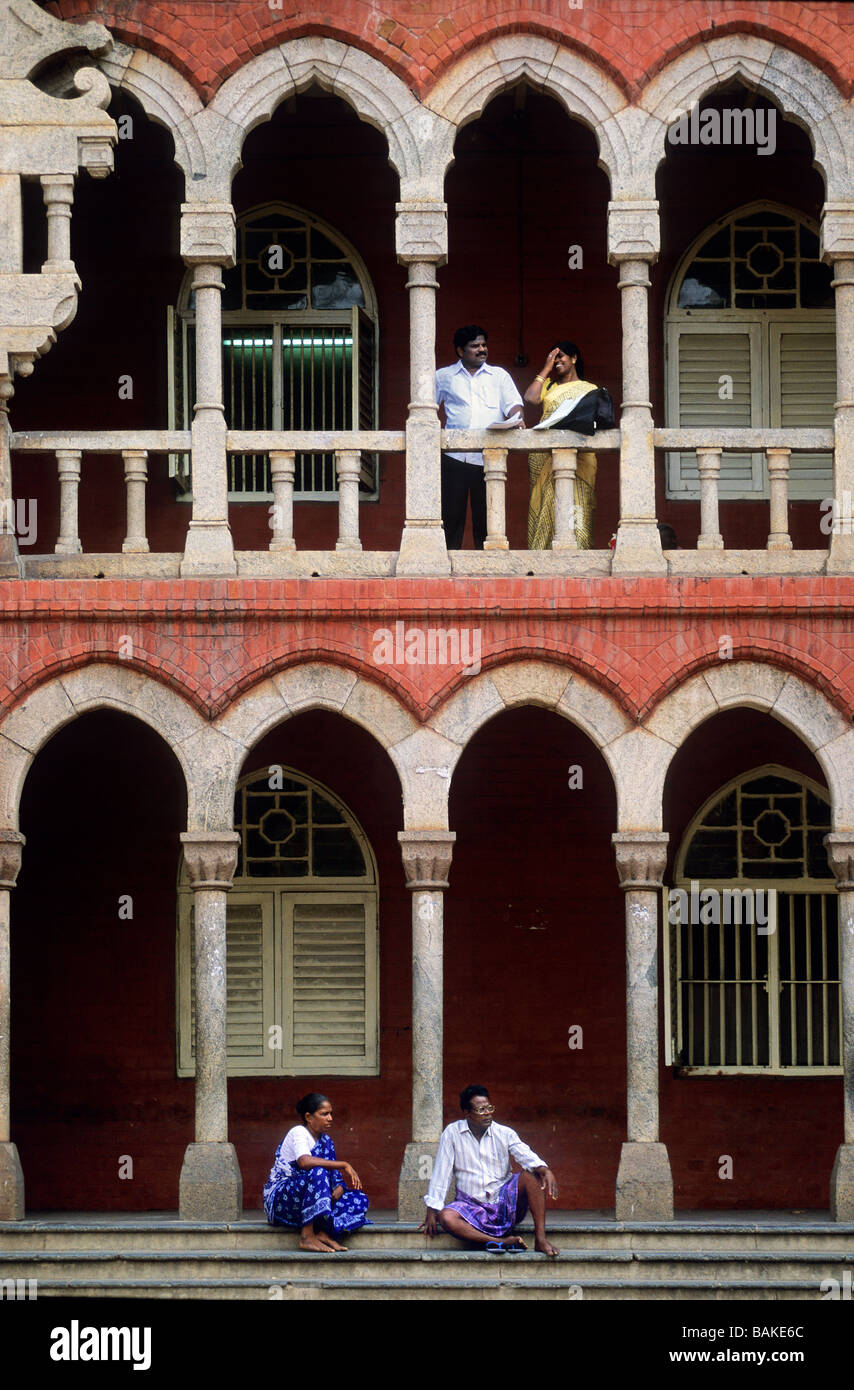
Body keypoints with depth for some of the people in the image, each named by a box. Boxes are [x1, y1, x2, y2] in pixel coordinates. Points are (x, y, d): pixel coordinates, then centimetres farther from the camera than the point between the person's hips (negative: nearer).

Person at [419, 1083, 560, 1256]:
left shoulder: (505, 1134, 3)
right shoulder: (452, 1133, 0)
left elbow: (527, 1157, -11)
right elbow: (441, 1174, 0)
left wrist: (545, 1170, -34)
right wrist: (432, 1211, -3)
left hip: (504, 1202, 1)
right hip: (471, 1206, -1)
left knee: (531, 1176, -25)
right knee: (446, 1218, -33)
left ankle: (540, 1239, -30)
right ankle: (502, 1242, -37)